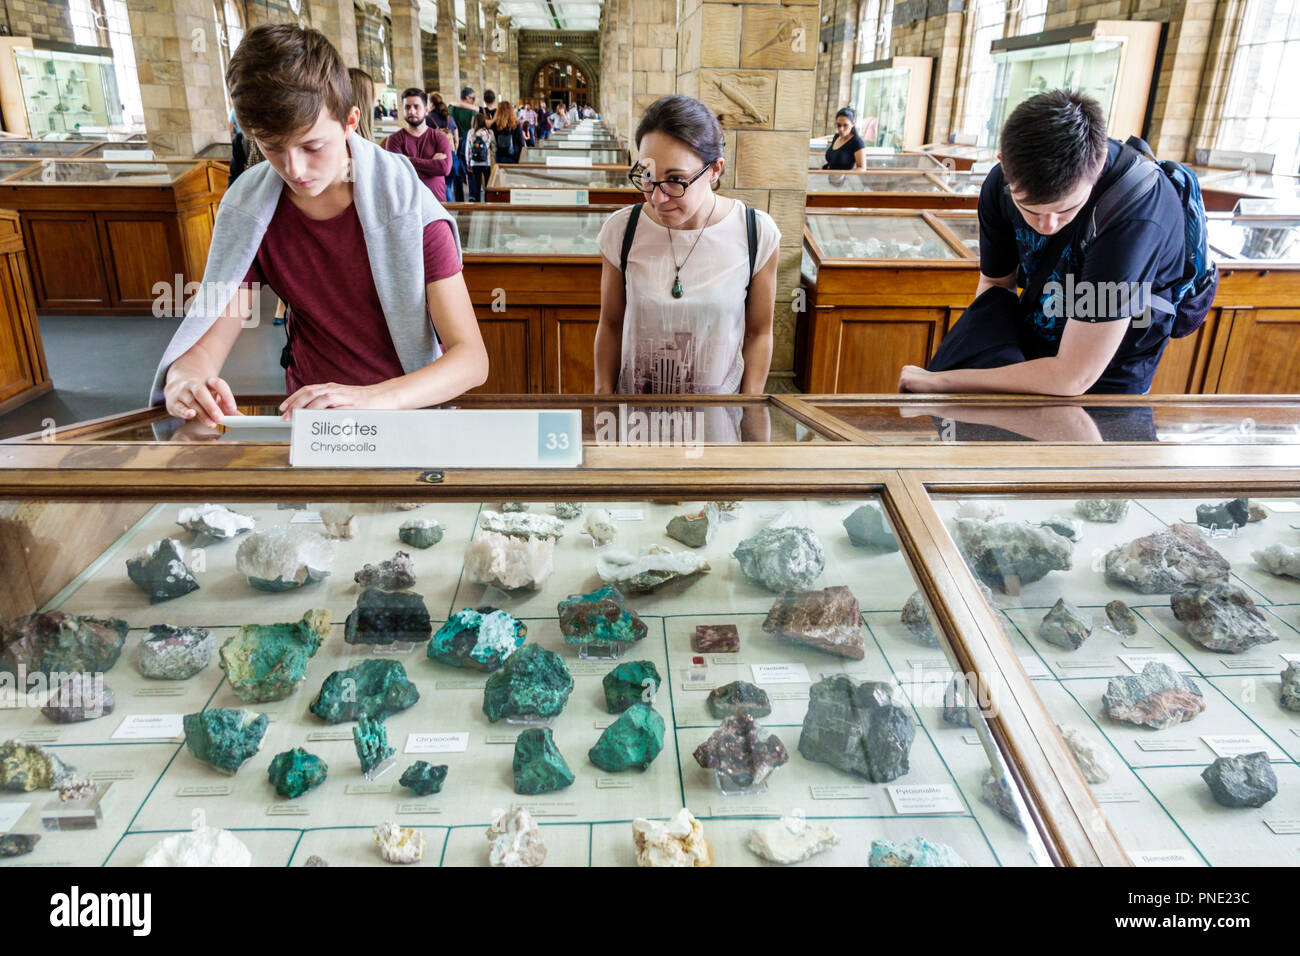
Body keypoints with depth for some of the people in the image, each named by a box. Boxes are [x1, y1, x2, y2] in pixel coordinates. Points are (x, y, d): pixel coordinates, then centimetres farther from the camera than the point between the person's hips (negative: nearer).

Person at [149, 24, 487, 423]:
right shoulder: (249, 212, -3)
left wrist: (375, 398, -36)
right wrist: (185, 378, -26)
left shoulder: (411, 210, -14)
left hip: (412, 404, -3)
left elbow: (472, 358, -20)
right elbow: (209, 340, -2)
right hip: (306, 409, 3)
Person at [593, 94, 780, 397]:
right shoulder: (621, 230, -12)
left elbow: (759, 333, -5)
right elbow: (611, 326, -2)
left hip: (722, 389, 0)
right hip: (634, 390, 1)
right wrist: (603, 394, -2)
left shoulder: (757, 233, -14)